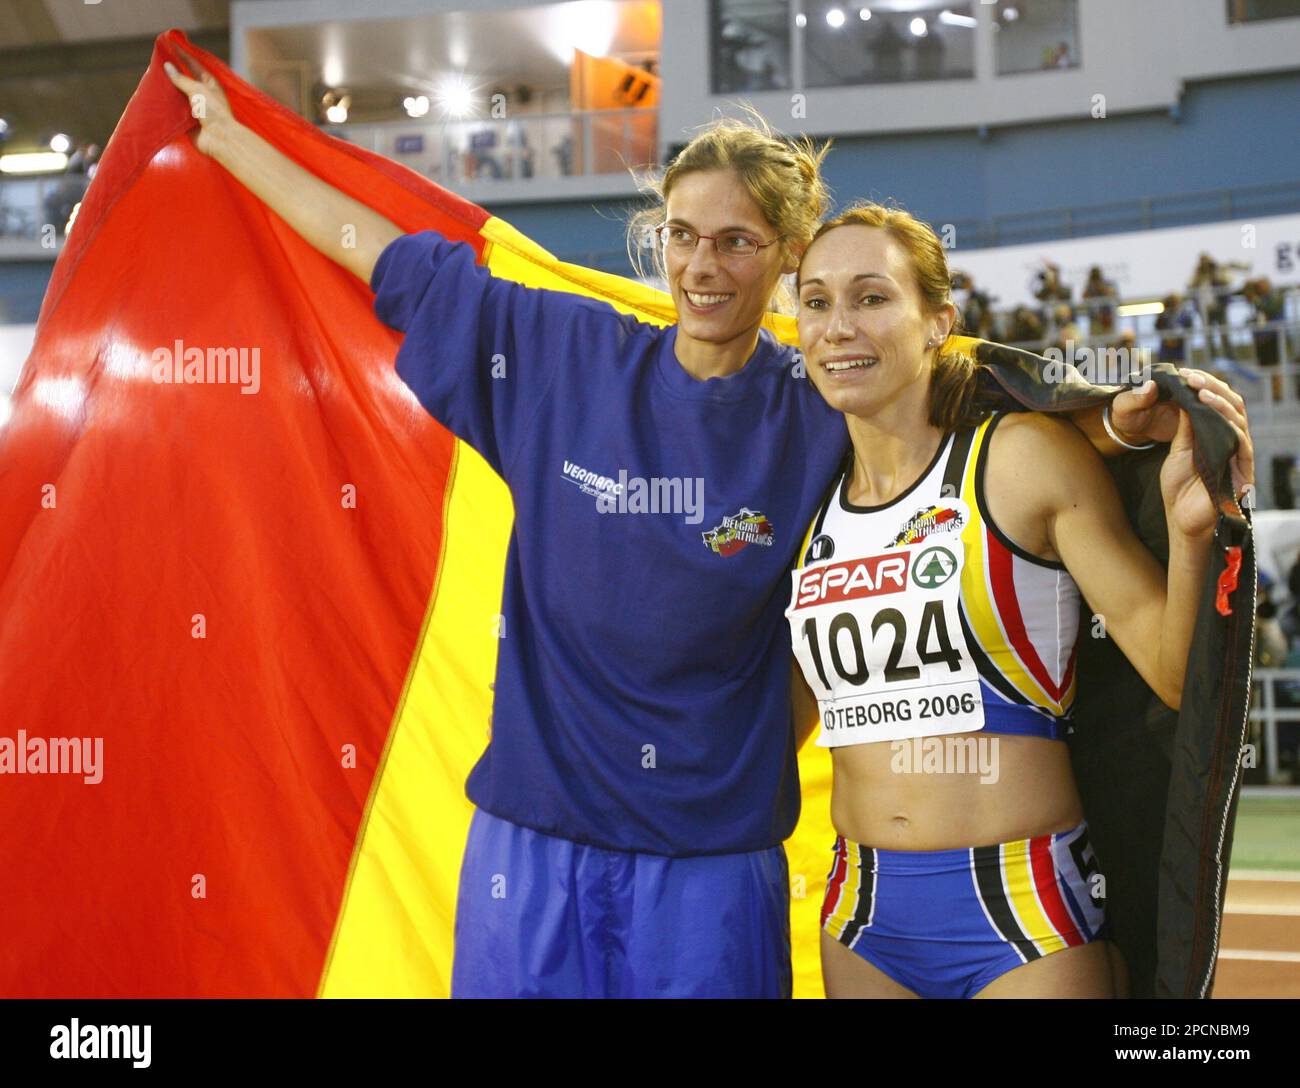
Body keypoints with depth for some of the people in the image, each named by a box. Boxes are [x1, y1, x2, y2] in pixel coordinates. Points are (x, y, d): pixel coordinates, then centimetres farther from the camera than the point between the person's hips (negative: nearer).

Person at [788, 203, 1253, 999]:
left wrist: (1191, 534, -24)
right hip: (863, 913, 5)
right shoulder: (814, 505, 7)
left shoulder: (1026, 457, -7)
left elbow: (1177, 678, -11)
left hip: (1020, 908, -5)